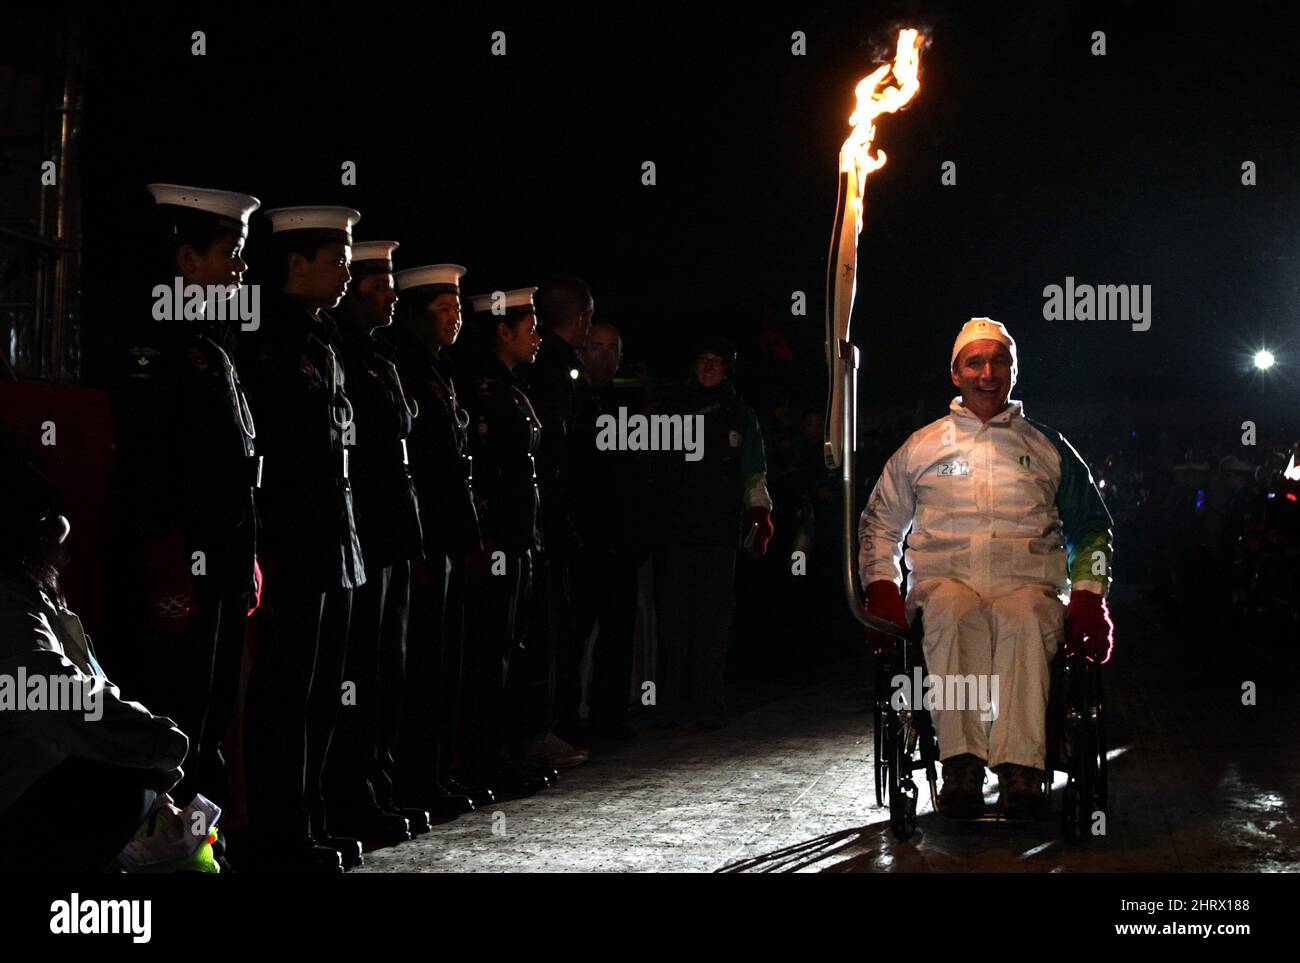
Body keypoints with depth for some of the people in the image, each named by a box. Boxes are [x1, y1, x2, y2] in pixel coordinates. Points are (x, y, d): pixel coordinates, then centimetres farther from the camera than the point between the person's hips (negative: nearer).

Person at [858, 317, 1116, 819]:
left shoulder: (1047, 448, 21)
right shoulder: (921, 447, 20)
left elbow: (1090, 529, 24)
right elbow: (880, 523, 23)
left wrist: (1088, 598, 8)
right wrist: (883, 589, 6)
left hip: (1029, 584, 0)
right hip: (944, 580, 0)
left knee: (1025, 619, -38)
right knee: (953, 614, -39)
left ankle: (1020, 766, -48)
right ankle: (961, 762, -47)